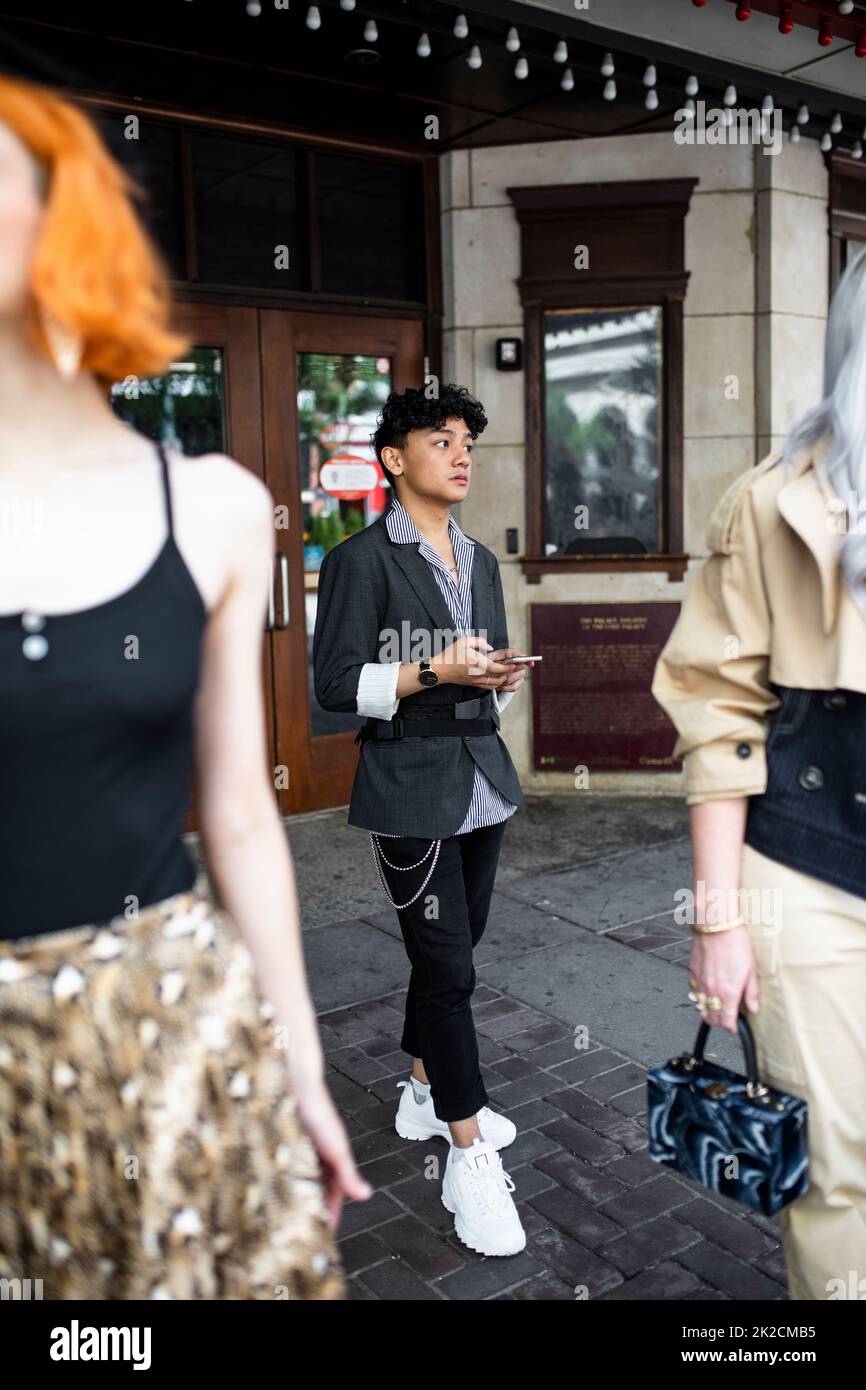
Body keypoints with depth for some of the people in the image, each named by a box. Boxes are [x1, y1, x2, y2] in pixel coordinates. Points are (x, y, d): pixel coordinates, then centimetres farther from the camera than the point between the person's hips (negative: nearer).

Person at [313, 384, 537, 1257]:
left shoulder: (480, 560, 14)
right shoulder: (361, 560, -8)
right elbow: (336, 684, -12)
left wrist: (502, 679, -3)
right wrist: (432, 672, -21)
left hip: (483, 777, 7)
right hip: (410, 789, -7)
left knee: (450, 951, 16)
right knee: (447, 965, -5)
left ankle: (425, 1093, 36)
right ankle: (470, 1158, 5)